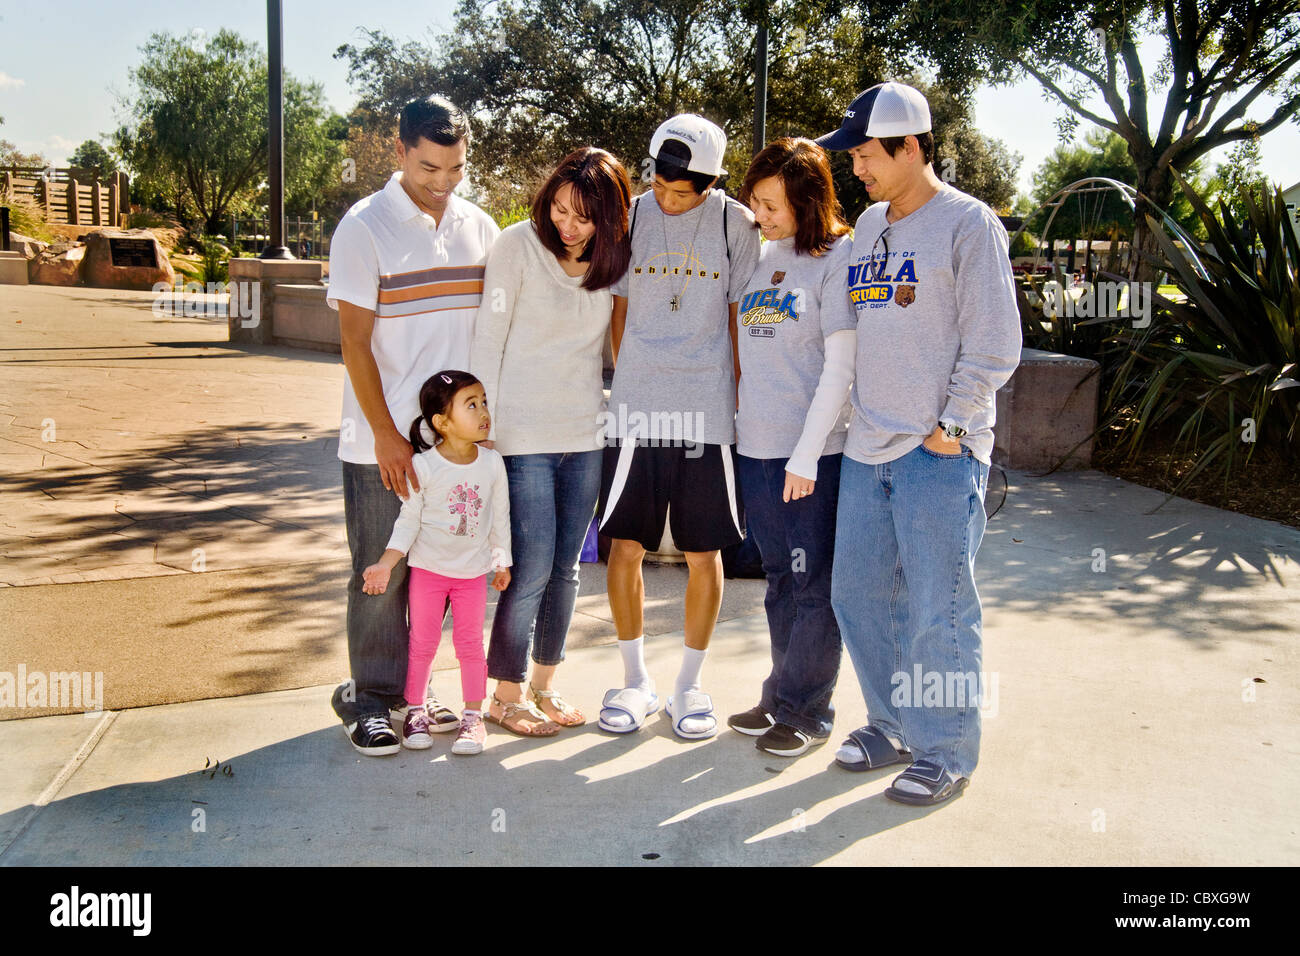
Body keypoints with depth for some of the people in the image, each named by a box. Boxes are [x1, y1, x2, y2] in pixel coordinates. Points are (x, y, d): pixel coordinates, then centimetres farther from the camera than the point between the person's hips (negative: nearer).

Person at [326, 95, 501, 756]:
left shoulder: (479, 227, 7)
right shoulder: (364, 227, -6)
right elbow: (354, 341, -8)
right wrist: (386, 435, -13)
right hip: (382, 441, -4)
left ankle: (411, 689, 26)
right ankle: (371, 696, 20)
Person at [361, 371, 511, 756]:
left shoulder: (492, 463, -5)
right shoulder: (423, 466, -14)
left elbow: (500, 517, 5)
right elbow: (408, 519, -7)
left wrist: (502, 562, 10)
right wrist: (386, 564, -15)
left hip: (473, 571, 2)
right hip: (428, 567, -2)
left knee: (470, 643, 7)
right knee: (423, 642, 8)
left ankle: (473, 716, 17)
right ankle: (416, 711, 23)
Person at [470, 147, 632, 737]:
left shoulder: (611, 257, 6)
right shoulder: (518, 245, -7)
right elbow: (488, 339, -6)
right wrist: (482, 429, -8)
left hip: (586, 434, 5)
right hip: (525, 433, -4)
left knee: (566, 568, 10)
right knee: (533, 568, -5)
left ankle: (543, 686, 25)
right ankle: (506, 694, 13)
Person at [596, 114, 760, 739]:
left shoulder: (735, 223, 1)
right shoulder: (630, 216, 4)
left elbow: (740, 318, 7)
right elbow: (618, 312, 11)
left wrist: (736, 395, 5)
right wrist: (633, 386, 9)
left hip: (708, 412, -1)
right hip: (635, 411, 1)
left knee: (704, 553, 4)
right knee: (624, 546, 3)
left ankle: (689, 686, 20)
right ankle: (635, 681, 20)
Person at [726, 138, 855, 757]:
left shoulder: (838, 257, -7)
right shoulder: (759, 257, 13)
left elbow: (841, 367, -12)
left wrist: (807, 453, -15)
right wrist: (738, 425, 12)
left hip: (812, 451, -6)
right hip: (755, 448, 7)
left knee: (812, 585, 2)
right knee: (780, 582, 15)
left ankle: (806, 710, 14)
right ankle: (781, 697, 27)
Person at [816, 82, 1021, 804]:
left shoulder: (968, 223, -6)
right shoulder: (867, 226, 16)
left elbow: (995, 345, -10)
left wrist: (952, 427, -12)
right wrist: (859, 414, 14)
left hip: (940, 454, -7)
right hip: (867, 449, 7)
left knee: (938, 610, -1)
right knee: (857, 594, 12)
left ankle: (946, 756, 14)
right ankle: (893, 726, 30)